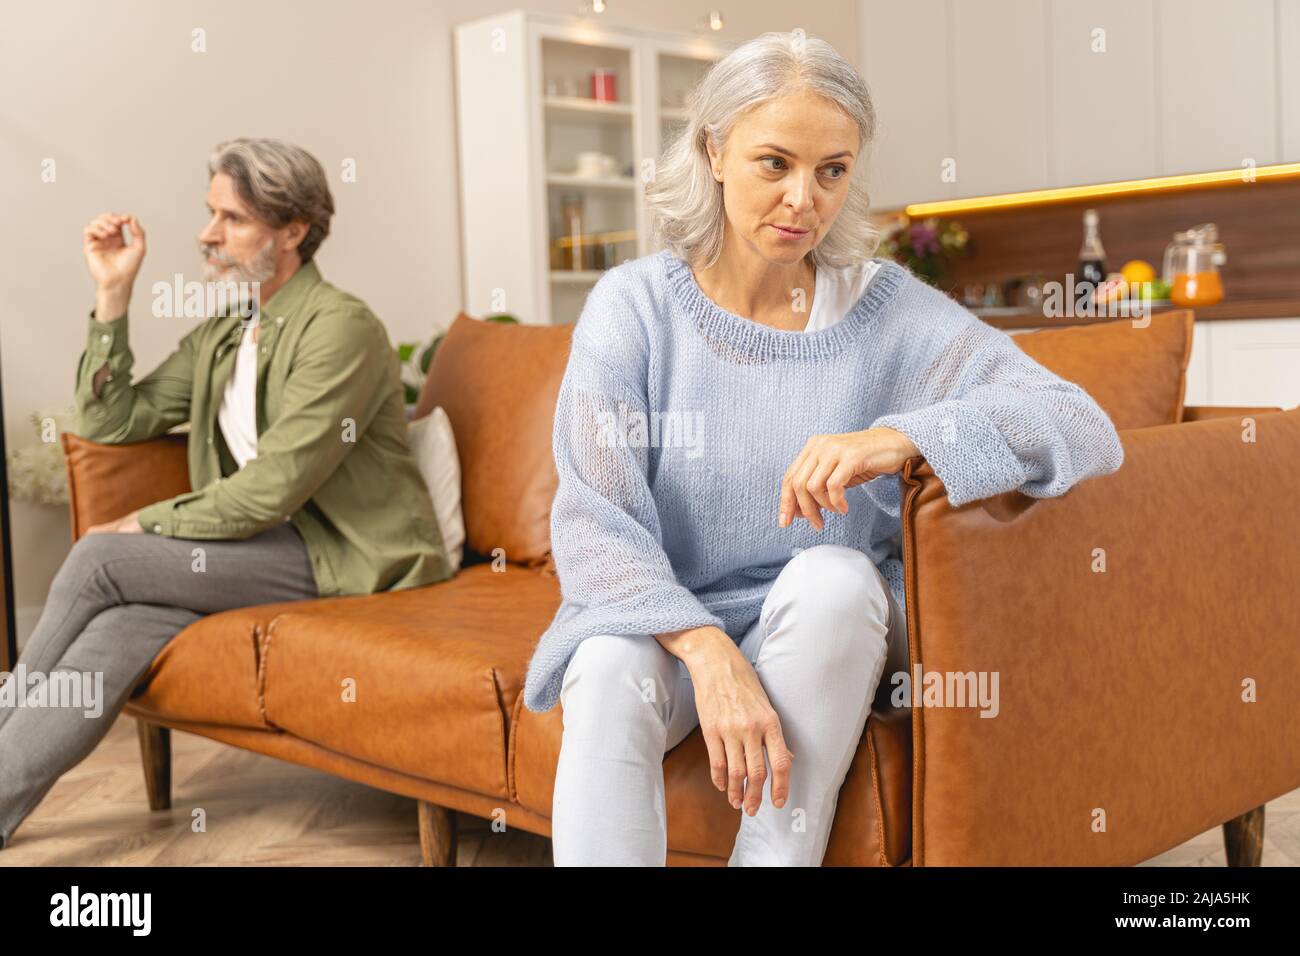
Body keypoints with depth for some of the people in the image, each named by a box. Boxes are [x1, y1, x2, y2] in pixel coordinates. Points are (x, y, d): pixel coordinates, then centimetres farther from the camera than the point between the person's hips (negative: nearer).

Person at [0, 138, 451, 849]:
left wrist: (147, 524, -10)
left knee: (97, 558, -18)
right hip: (268, 543, 7)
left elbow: (272, 488, -19)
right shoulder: (221, 333, 15)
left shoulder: (341, 327, -12)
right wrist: (113, 292, 6)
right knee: (123, 628, -23)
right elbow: (110, 421, 13)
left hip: (348, 557, -7)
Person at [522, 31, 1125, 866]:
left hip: (825, 638, 1)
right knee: (610, 670, -32)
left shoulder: (886, 310, -5)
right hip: (663, 620, 0)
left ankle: (776, 852, -22)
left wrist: (902, 437, -33)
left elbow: (1087, 430, -15)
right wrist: (709, 654, -32)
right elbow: (592, 525, -15)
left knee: (832, 576, -31)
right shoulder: (633, 306, -7)